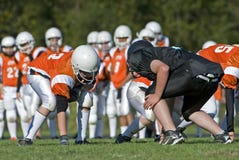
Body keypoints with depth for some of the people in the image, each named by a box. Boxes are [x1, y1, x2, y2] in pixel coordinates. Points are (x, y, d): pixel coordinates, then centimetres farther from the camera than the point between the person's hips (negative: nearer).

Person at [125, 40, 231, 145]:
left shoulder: (139, 57, 10)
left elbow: (164, 68, -12)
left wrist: (157, 96, -2)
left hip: (195, 73, -9)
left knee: (152, 93, 6)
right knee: (189, 111, 29)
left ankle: (172, 134, -2)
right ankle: (221, 135, 18)